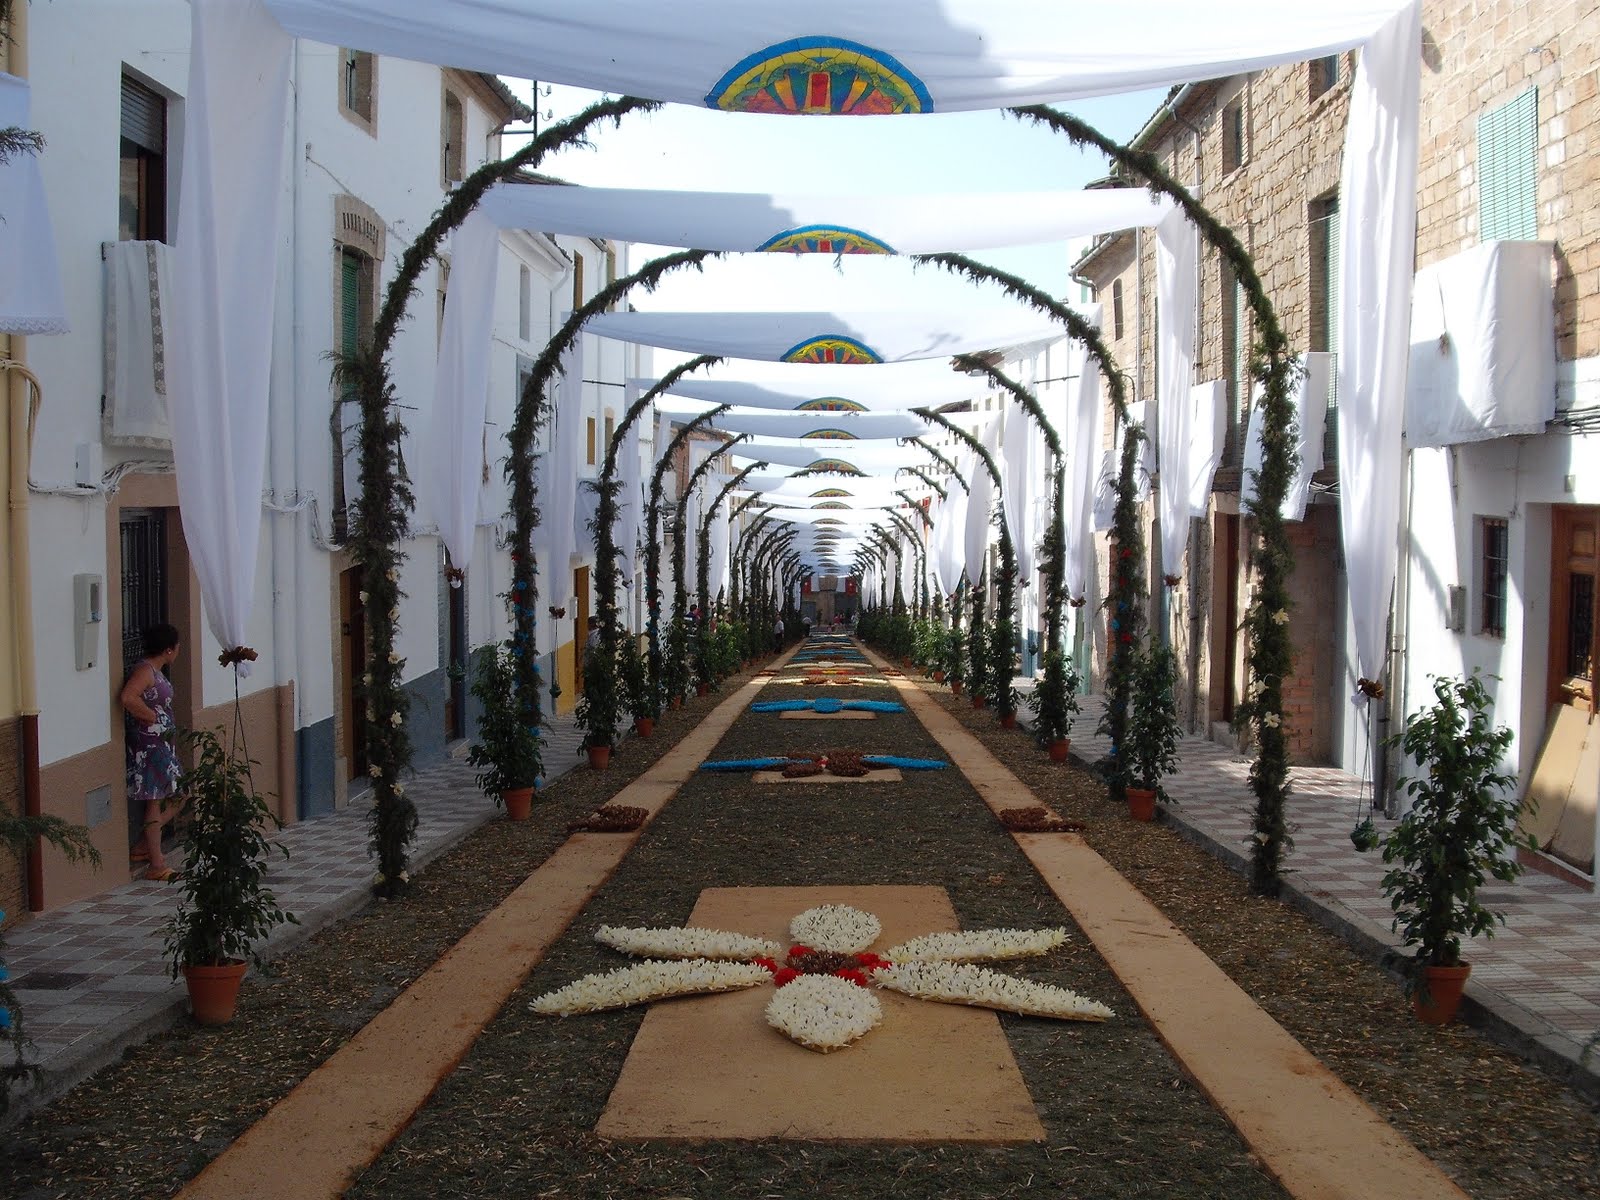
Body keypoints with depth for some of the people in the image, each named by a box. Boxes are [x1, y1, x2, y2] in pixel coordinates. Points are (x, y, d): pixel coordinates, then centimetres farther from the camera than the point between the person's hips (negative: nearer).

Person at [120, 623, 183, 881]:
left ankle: (143, 848, 23)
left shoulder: (155, 671, 13)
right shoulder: (144, 670, -16)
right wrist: (153, 717, -21)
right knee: (155, 803, -5)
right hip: (149, 744, -10)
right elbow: (128, 697, -32)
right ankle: (156, 866, 0)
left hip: (162, 743, 10)